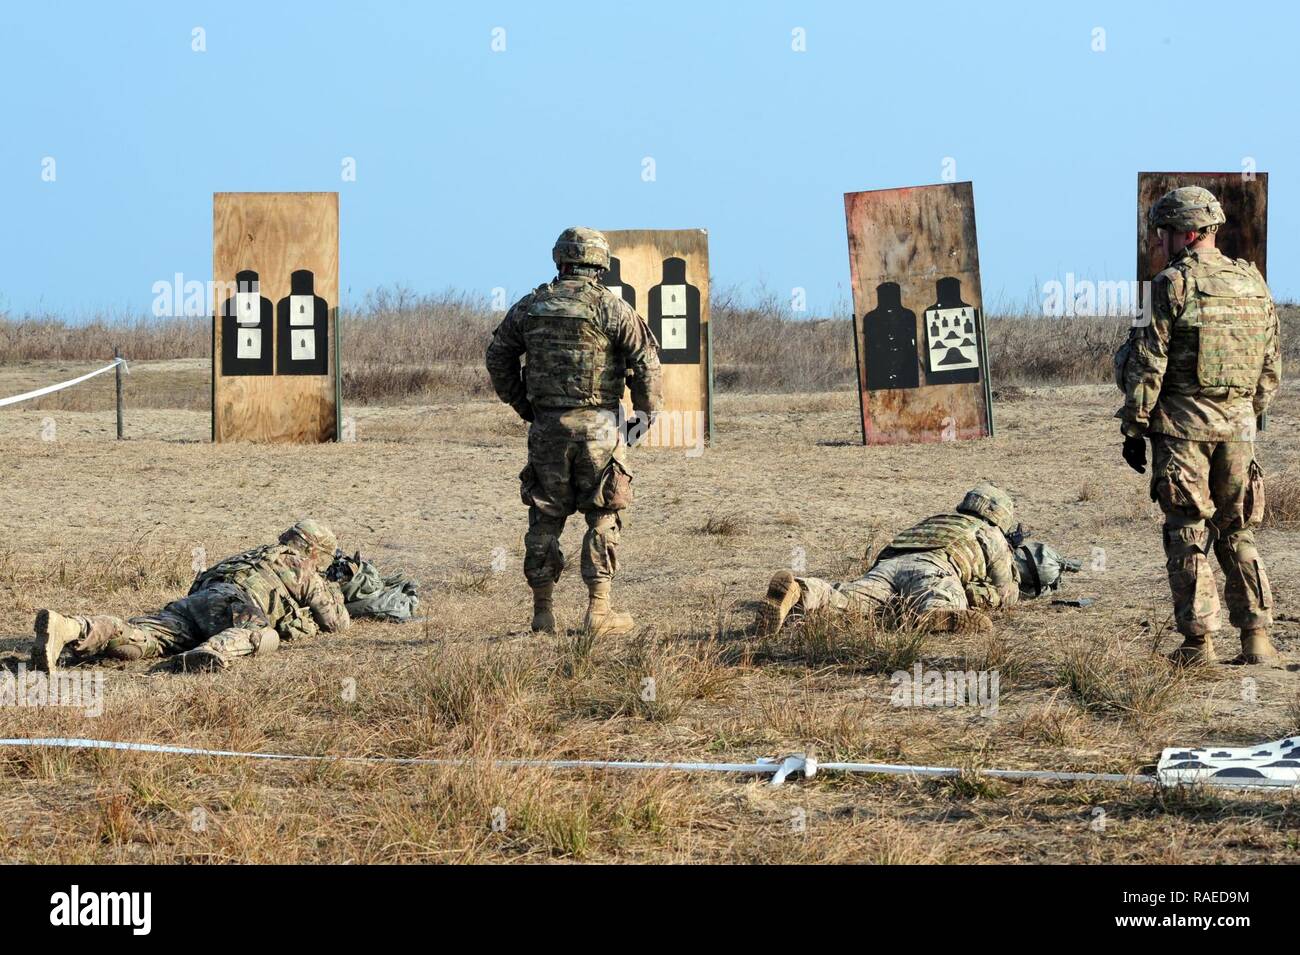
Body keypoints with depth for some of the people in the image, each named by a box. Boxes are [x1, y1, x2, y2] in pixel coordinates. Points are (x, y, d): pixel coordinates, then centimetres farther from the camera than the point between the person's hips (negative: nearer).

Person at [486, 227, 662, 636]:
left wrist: (521, 404, 22)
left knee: (545, 519, 10)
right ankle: (599, 610, 2)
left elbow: (498, 356, 14)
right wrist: (647, 410, 3)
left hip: (546, 426, 3)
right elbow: (646, 359, -8)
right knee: (602, 518, 6)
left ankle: (543, 611, 11)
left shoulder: (530, 306, 6)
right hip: (598, 426, -3)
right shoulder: (610, 307, -6)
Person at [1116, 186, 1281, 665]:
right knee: (1238, 534, 12)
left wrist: (1133, 429, -5)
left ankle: (1198, 642, -1)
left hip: (1183, 423, -5)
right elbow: (1271, 368, 14)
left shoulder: (1173, 284, -9)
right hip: (1238, 424, 5)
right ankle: (1256, 636, 7)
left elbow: (1149, 365, -11)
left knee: (1187, 535, 0)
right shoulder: (1253, 284, 9)